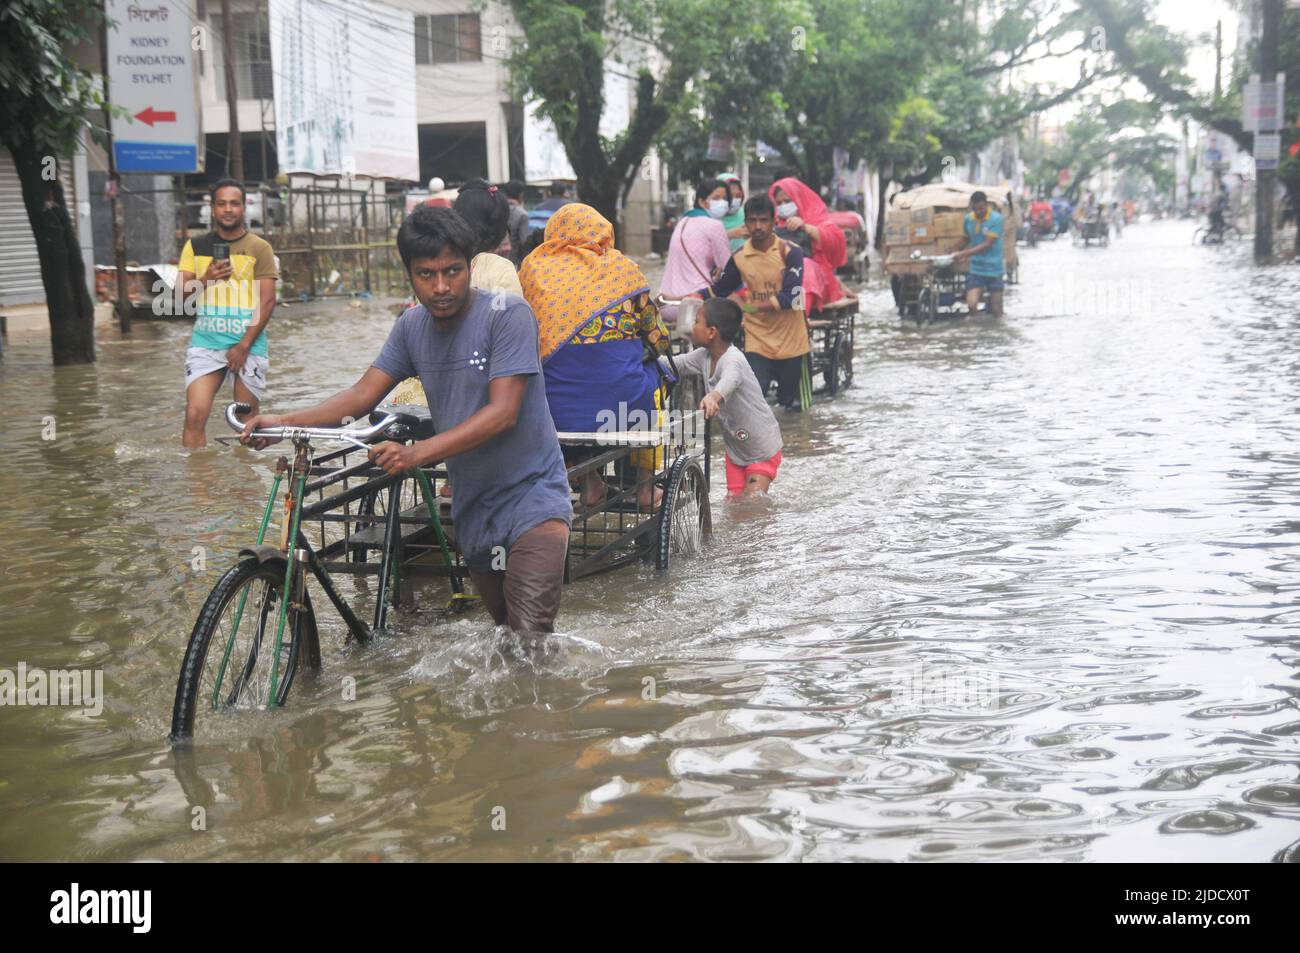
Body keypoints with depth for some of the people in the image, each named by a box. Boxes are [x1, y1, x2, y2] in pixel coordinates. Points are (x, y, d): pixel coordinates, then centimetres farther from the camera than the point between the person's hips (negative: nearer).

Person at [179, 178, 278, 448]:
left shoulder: (259, 249, 3)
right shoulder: (196, 246, 10)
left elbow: (267, 300, -3)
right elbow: (180, 296, 7)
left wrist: (244, 345, -11)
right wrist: (205, 279, -14)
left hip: (248, 344, -1)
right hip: (206, 342, 1)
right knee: (195, 414, -12)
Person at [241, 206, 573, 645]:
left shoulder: (507, 314, -14)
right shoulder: (413, 325, 5)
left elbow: (503, 413, -22)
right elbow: (363, 394, 4)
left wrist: (416, 453, -31)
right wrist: (284, 421, -12)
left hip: (532, 498, -6)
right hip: (472, 507, 7)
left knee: (531, 642, -20)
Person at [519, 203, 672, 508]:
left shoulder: (534, 266, 7)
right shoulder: (622, 268, 4)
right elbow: (659, 340, 12)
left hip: (556, 414, 1)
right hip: (620, 405, -1)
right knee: (653, 371, 33)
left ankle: (588, 481, 29)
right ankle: (645, 485, 35)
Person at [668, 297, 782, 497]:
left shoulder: (733, 359, -29)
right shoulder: (704, 357, -4)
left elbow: (729, 380, -51)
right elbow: (676, 364, 12)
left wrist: (714, 396, -72)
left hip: (762, 450, -8)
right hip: (735, 447, 8)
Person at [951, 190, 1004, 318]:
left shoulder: (996, 218, -13)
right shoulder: (968, 219, 1)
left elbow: (988, 244, -18)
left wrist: (964, 254, -22)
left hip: (994, 269, -3)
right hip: (976, 269, 3)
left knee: (996, 310, 3)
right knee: (971, 304, -15)